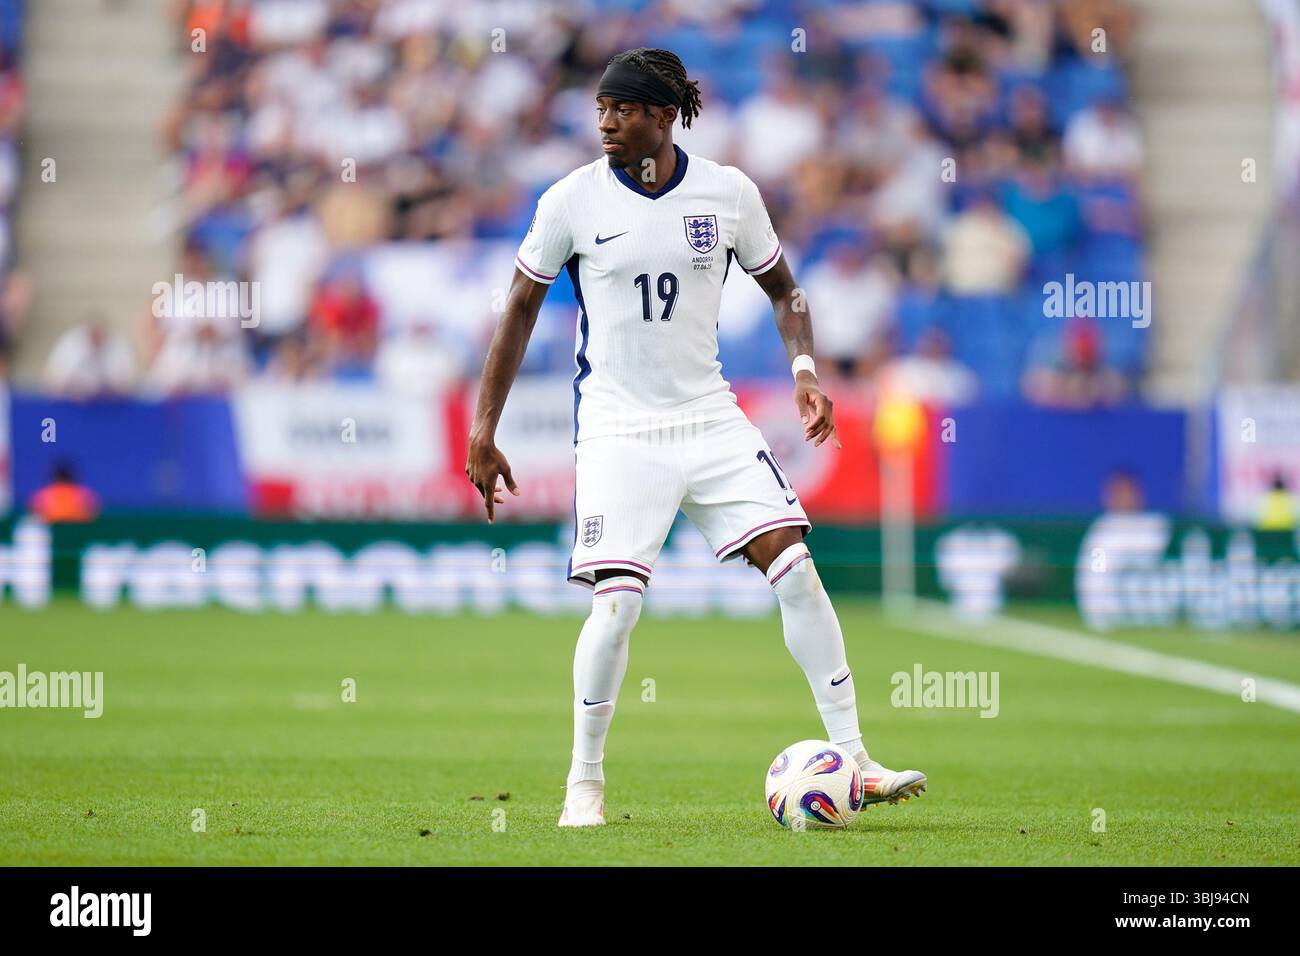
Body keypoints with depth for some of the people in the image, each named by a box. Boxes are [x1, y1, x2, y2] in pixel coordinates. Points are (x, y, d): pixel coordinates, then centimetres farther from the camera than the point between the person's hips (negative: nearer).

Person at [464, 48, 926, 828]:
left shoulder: (728, 193, -1)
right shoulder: (573, 201, -5)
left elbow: (782, 288, 14)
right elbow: (521, 308, 4)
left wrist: (805, 370, -4)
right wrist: (484, 430, 2)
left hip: (710, 418, 2)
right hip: (617, 430, -2)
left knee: (794, 565, -9)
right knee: (616, 601, -14)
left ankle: (852, 760, -2)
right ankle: (585, 783, 4)